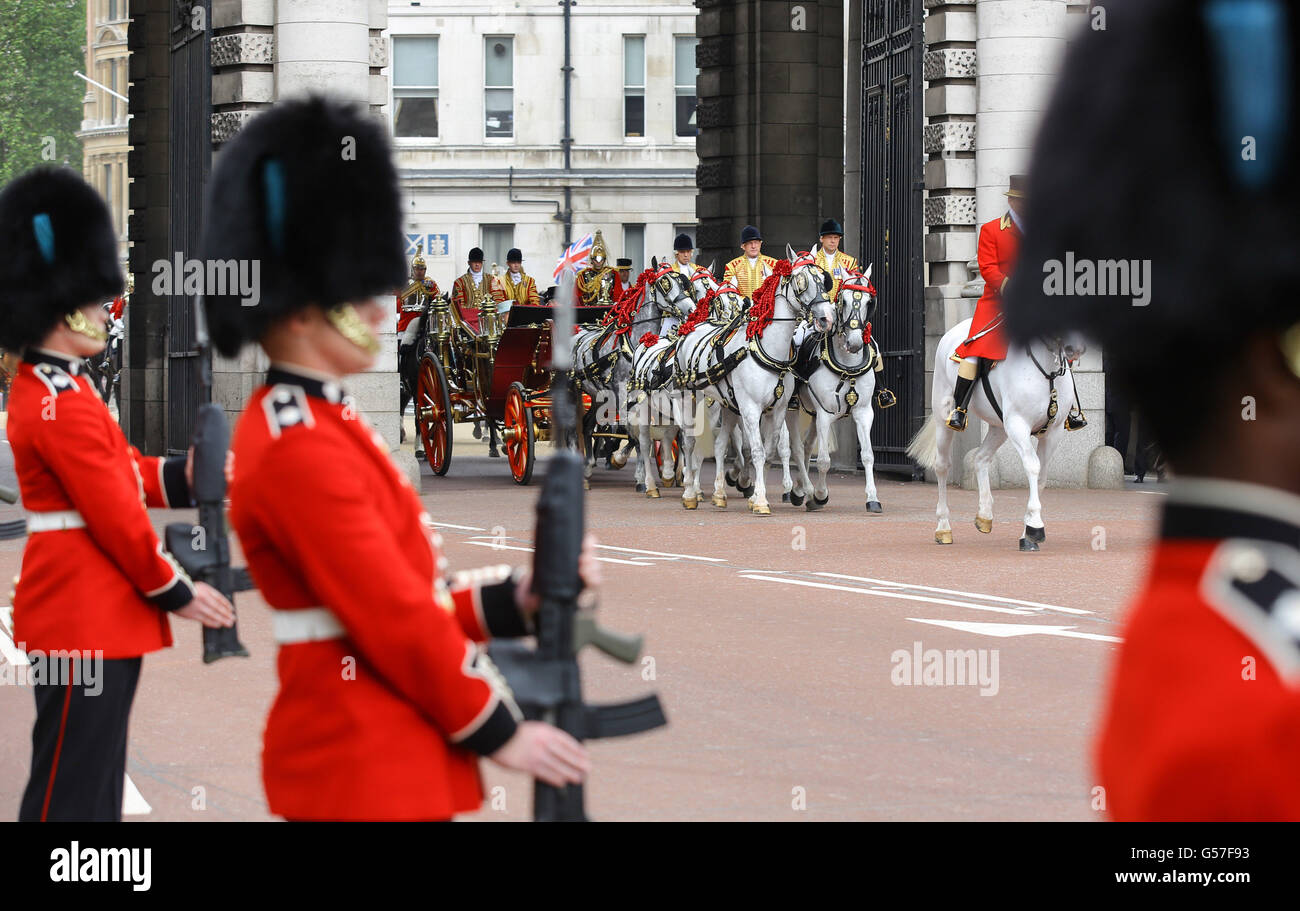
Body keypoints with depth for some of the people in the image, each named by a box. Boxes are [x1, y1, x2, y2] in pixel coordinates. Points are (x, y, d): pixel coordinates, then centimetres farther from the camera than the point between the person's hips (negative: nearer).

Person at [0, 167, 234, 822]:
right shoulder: (63, 405, -20)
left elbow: (115, 473, 19)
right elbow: (116, 516, -18)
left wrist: (182, 475, 3)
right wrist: (176, 592, -8)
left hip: (93, 614, 10)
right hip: (85, 620, -10)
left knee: (96, 779, 16)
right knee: (70, 792, -6)